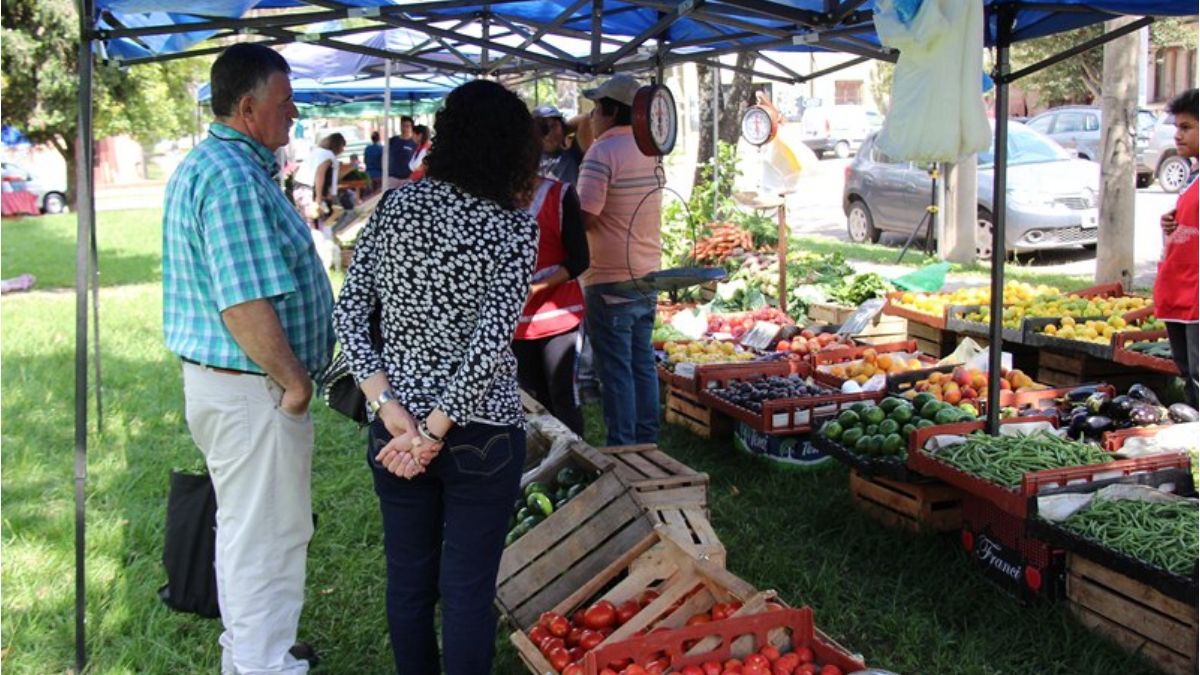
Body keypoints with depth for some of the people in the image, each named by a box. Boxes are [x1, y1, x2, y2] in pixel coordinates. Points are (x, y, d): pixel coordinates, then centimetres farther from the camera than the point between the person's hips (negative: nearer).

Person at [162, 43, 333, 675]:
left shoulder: (204, 164, 14)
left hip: (216, 379, 11)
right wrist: (294, 381, -18)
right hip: (252, 391, -11)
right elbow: (246, 304, -27)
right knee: (268, 535, 1)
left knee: (243, 526, 21)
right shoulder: (235, 178, -22)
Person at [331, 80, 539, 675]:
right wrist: (434, 432, -14)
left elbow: (348, 313, -2)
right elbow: (491, 343, -20)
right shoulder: (511, 227, -13)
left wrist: (389, 406, -6)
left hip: (394, 426, 4)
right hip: (479, 434, -4)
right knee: (467, 588, 8)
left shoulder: (393, 207, 1)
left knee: (408, 577, 17)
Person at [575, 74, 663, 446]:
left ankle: (622, 450, 4)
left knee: (615, 370, -1)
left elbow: (585, 218, -22)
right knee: (643, 363, 13)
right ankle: (647, 442, 21)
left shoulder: (603, 152, -15)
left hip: (611, 280, -8)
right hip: (646, 275, 8)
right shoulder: (647, 149, 9)